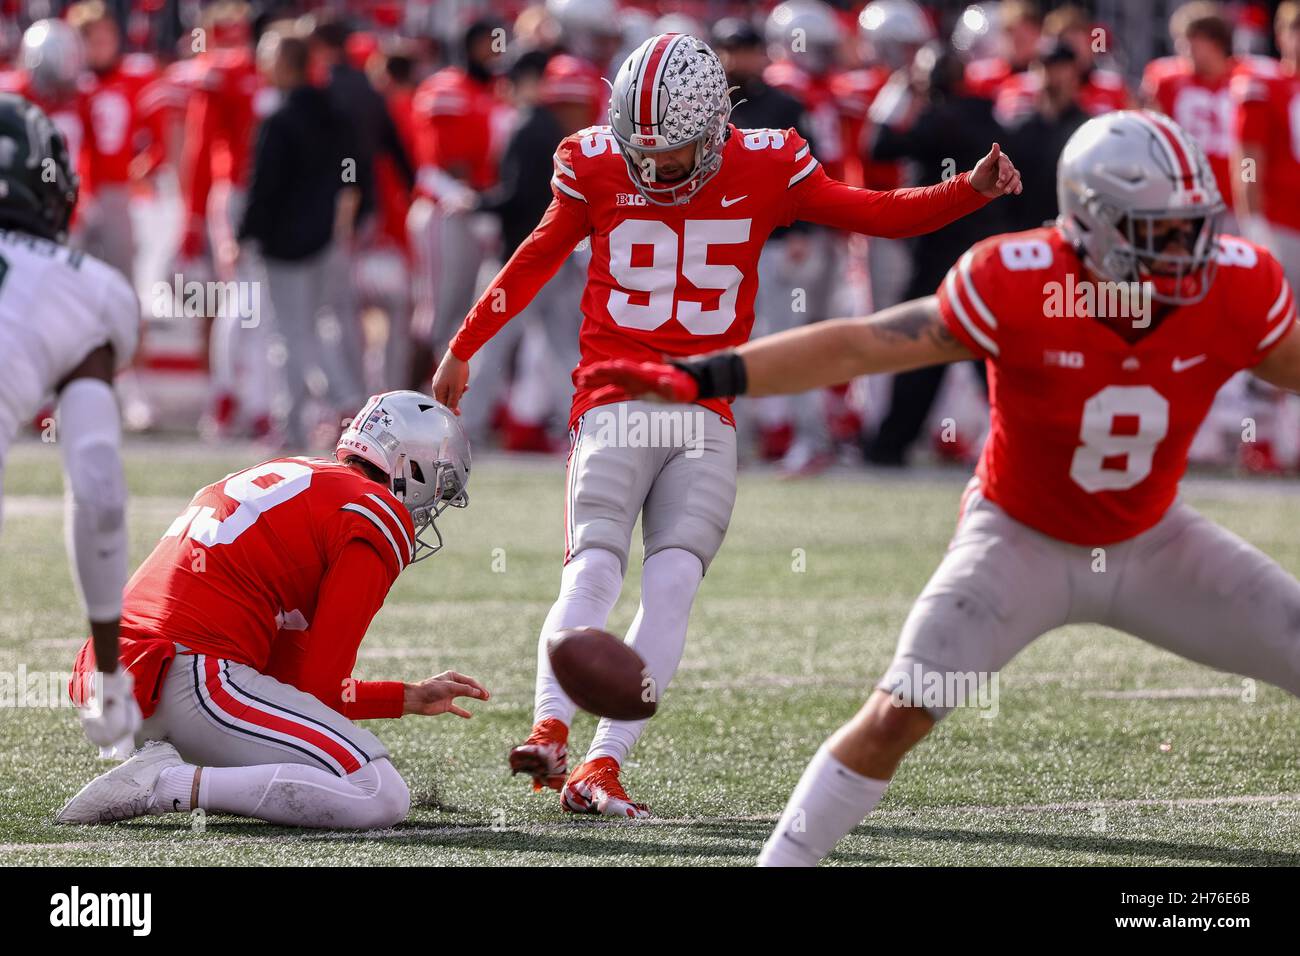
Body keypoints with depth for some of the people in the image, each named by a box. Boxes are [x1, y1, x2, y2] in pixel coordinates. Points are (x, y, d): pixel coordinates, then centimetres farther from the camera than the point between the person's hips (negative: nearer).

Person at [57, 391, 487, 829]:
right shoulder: (379, 518, 0)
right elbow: (320, 688, -3)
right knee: (383, 798, -13)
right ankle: (170, 784, -17)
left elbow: (290, 678, 29)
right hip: (195, 676, -10)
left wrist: (410, 698, 32)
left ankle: (163, 764, 5)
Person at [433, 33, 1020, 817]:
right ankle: (551, 729, -31)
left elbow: (878, 215, 7)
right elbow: (537, 261, 16)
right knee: (594, 570, -19)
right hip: (616, 410, -1)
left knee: (673, 584, -13)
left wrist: (970, 191, -8)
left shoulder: (764, 170, 0)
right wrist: (463, 350, 24)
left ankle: (602, 768, -15)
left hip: (706, 421, 1)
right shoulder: (596, 168, 1)